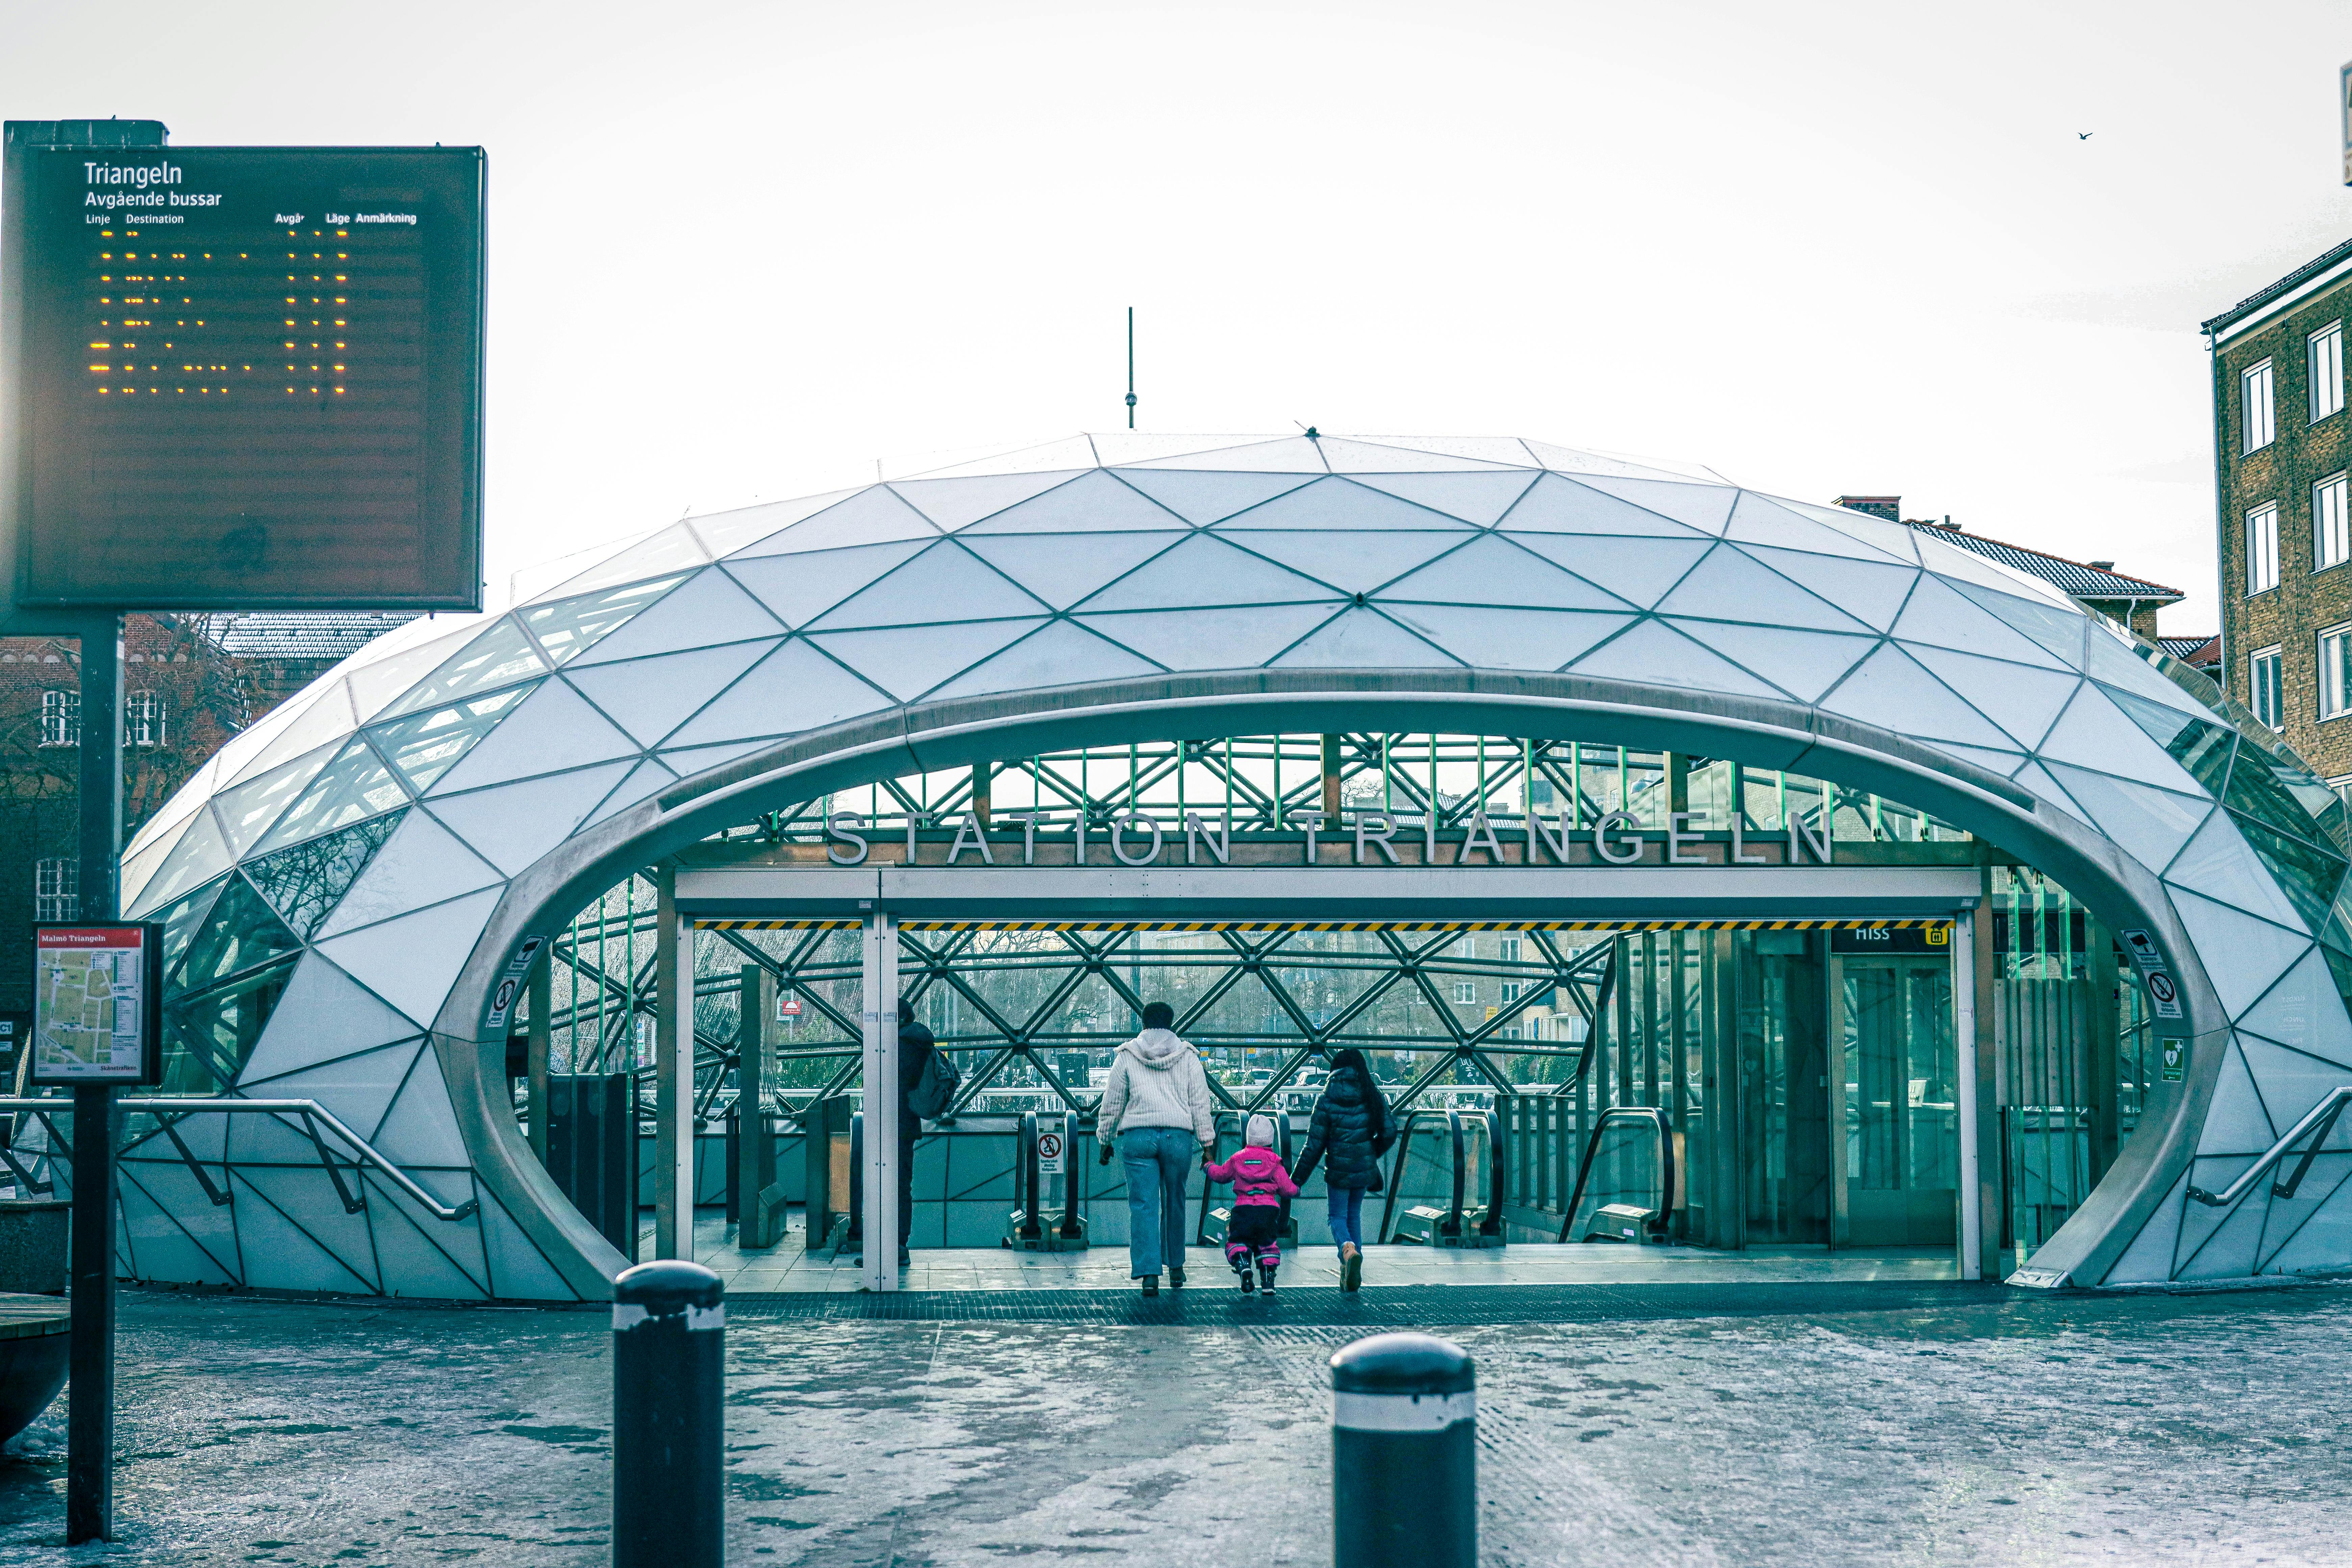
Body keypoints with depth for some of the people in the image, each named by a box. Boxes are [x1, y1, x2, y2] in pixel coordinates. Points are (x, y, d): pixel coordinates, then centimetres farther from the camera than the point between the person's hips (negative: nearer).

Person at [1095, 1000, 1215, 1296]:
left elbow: (1112, 1103, 9)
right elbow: (1200, 1103, 8)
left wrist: (1105, 1141, 18)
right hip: (1179, 1136, 1)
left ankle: (1149, 1272, -12)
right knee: (1174, 1204, 16)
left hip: (1138, 1136, -1)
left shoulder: (1127, 1056, 8)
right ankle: (1176, 1267, 26)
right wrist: (1207, 1144, 10)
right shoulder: (1187, 1056, 10)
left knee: (1143, 1206, -3)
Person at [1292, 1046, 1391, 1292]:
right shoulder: (1373, 1097, -2)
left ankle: (1348, 1249, -24)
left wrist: (1299, 1177, -2)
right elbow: (1388, 1133, -1)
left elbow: (1315, 1143, -9)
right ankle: (1351, 1272, 16)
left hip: (1338, 1169, -3)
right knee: (1354, 1215, 21)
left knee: (1338, 1218, 10)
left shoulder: (1327, 1101, -10)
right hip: (1365, 1169, 3)